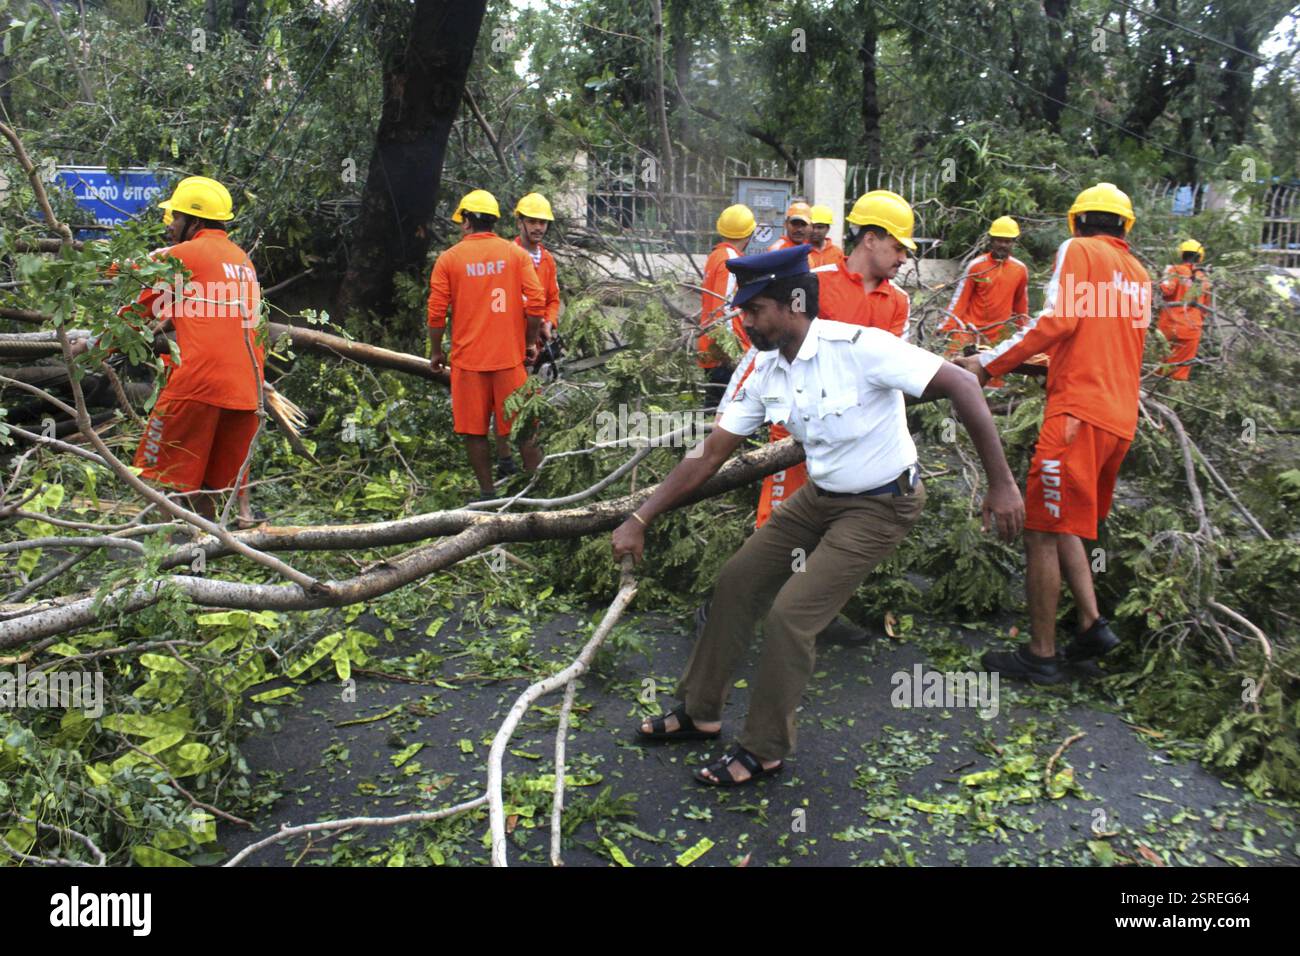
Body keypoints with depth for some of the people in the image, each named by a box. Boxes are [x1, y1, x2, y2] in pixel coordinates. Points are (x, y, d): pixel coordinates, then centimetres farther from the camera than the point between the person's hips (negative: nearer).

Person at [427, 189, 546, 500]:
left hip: (468, 358, -1)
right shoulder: (517, 253, 1)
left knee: (474, 430, 9)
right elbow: (537, 303, -7)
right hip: (510, 356, 1)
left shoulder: (448, 259, -2)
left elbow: (436, 313, -3)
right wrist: (531, 342, 6)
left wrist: (435, 352, 9)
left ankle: (488, 492, 14)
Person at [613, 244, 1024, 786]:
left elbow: (962, 386, -25)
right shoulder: (766, 375, -5)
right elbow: (707, 458, -2)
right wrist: (639, 521, -7)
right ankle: (700, 712, 24)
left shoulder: (858, 348, -27)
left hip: (880, 506, -7)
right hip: (820, 496, 7)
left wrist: (1001, 483, -26)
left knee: (790, 614, -14)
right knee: (737, 580, 7)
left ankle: (764, 751, 7)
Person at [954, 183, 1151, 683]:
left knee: (1043, 530, -3)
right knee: (1066, 524, 19)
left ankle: (1041, 656, 2)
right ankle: (1091, 624, 12)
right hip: (1121, 416, 8)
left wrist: (990, 363, -14)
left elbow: (1058, 318, -15)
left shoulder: (1078, 250, 0)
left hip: (1079, 410, -8)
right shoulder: (1139, 274, 20)